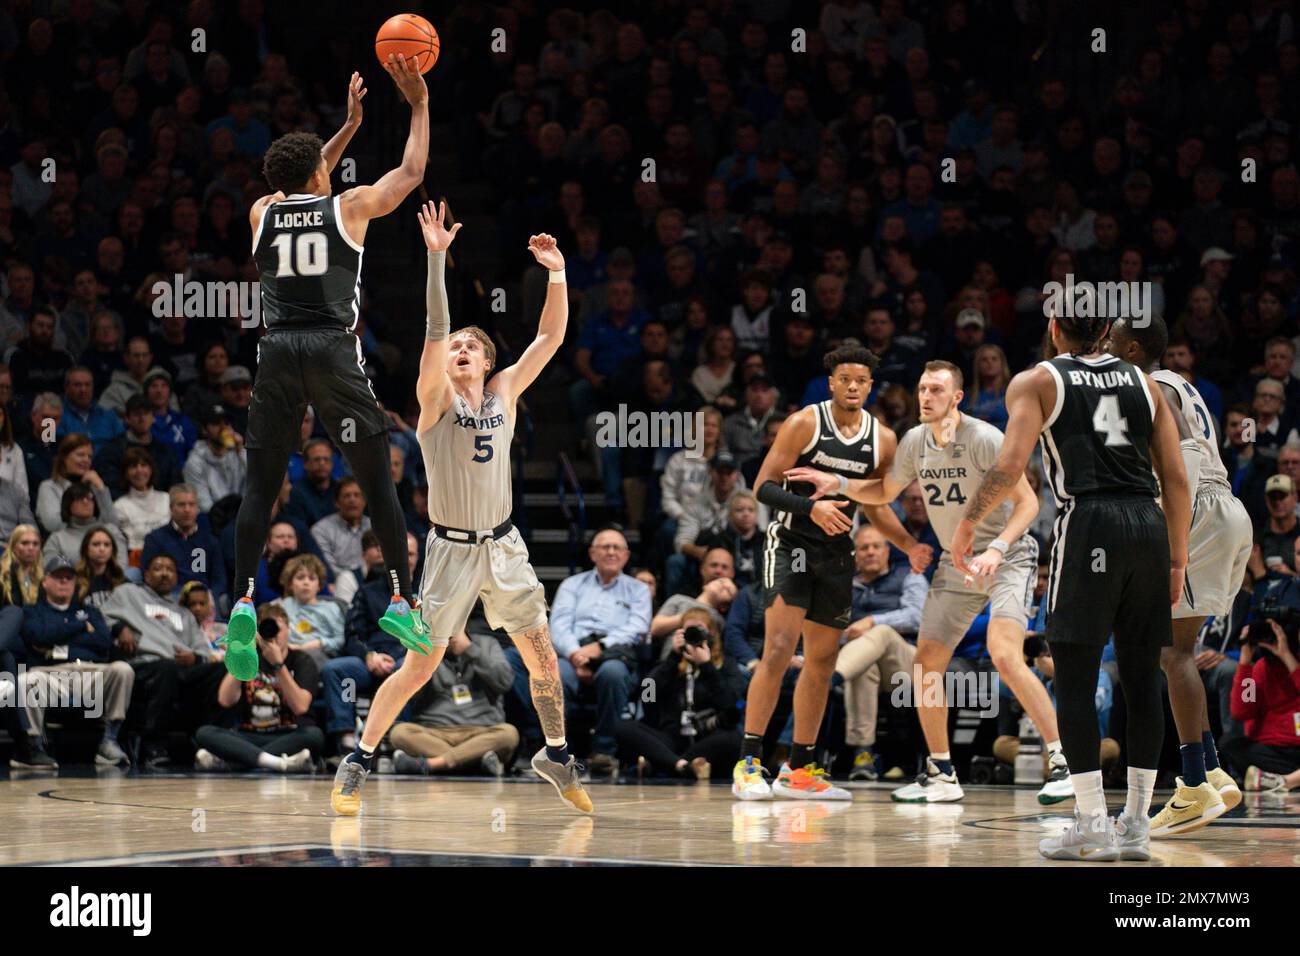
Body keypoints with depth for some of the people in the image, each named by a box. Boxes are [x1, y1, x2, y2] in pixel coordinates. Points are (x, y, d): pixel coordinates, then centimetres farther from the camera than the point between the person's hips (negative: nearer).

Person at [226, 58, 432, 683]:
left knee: (259, 487, 4)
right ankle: (401, 599, 7)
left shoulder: (261, 214, 12)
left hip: (277, 351, 2)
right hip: (334, 350, -2)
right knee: (378, 482, 7)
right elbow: (411, 172, 17)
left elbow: (300, 188, 35)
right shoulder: (349, 207, 3)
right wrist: (419, 105, 27)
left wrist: (349, 126, 41)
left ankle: (244, 602, -11)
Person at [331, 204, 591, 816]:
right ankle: (357, 764, 4)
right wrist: (436, 259, -31)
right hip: (451, 551, -4)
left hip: (503, 547, 4)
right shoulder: (436, 398, -6)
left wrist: (556, 274, -6)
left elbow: (551, 336, 4)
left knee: (543, 657, 6)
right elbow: (435, 329, -20)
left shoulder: (504, 394, 5)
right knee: (419, 666, -6)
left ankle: (556, 755, 26)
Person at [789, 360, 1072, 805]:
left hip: (1007, 557, -7)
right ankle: (941, 776, 14)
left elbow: (1028, 502, -20)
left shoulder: (984, 439, -19)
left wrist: (997, 549, -32)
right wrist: (837, 484, 4)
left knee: (1005, 656, -25)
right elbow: (884, 491, 19)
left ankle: (1063, 762, -16)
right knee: (926, 665, 1)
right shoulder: (915, 442, 1)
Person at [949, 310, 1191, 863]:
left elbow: (1010, 465, -7)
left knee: (1075, 681, 1)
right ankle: (1136, 826, 9)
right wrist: (1177, 560, 18)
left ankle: (1092, 824, -5)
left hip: (1088, 525, -4)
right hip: (1149, 527, 4)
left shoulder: (1036, 382, 7)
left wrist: (968, 523, 5)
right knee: (1141, 681, 8)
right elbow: (1177, 480, 13)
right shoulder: (1143, 383, 18)